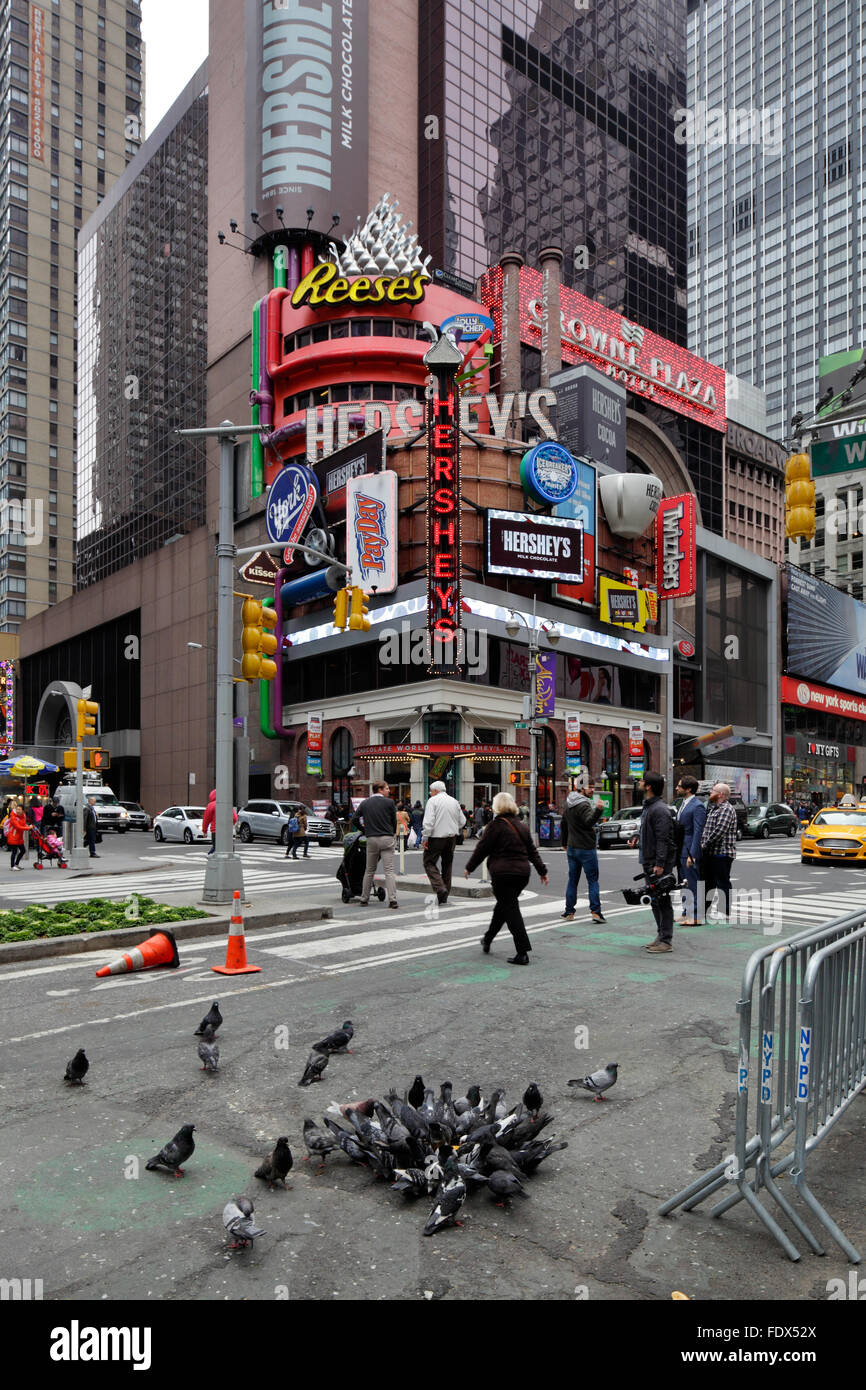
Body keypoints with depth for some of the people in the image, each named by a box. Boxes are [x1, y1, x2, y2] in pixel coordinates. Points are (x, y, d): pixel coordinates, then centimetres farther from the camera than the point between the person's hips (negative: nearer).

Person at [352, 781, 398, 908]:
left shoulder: (365, 803, 7)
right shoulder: (389, 802, -1)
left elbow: (354, 819, 6)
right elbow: (394, 820, 4)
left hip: (371, 839, 3)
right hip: (387, 838, -3)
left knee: (369, 870, 14)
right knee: (389, 870, -3)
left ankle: (364, 899, 17)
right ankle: (392, 899, -11)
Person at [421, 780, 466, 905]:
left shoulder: (433, 801, -7)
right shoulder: (454, 801, 12)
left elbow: (429, 821, -16)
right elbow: (462, 821, 15)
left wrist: (424, 838, -11)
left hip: (437, 837, -6)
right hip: (452, 838, 6)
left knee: (429, 862, 0)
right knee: (447, 864, 14)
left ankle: (440, 888, -18)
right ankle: (444, 897, 17)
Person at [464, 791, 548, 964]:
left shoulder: (496, 825, -7)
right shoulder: (521, 825, 13)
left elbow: (482, 848, -6)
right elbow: (532, 850, 17)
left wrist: (469, 868, 5)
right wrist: (542, 871, 23)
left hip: (503, 873, -7)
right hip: (522, 872, 7)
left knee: (510, 909, -4)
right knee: (503, 906, 21)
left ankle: (522, 953, -9)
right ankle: (487, 940, 36)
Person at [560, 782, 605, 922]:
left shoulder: (569, 804, 11)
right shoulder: (583, 805, -17)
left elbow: (563, 824, 21)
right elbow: (589, 821, -35)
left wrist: (564, 843, 30)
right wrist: (598, 810, -52)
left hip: (571, 849, 8)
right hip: (586, 849, -8)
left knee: (572, 880, 12)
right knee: (593, 880, -1)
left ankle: (569, 912, 13)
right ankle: (596, 912, -5)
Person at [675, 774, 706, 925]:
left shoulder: (697, 807, -16)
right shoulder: (684, 804, 14)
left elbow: (698, 833, -19)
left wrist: (692, 855, -22)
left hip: (690, 851, -10)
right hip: (681, 851, 10)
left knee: (693, 884, -3)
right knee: (684, 884, 16)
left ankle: (696, 917, 3)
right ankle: (686, 913, 26)